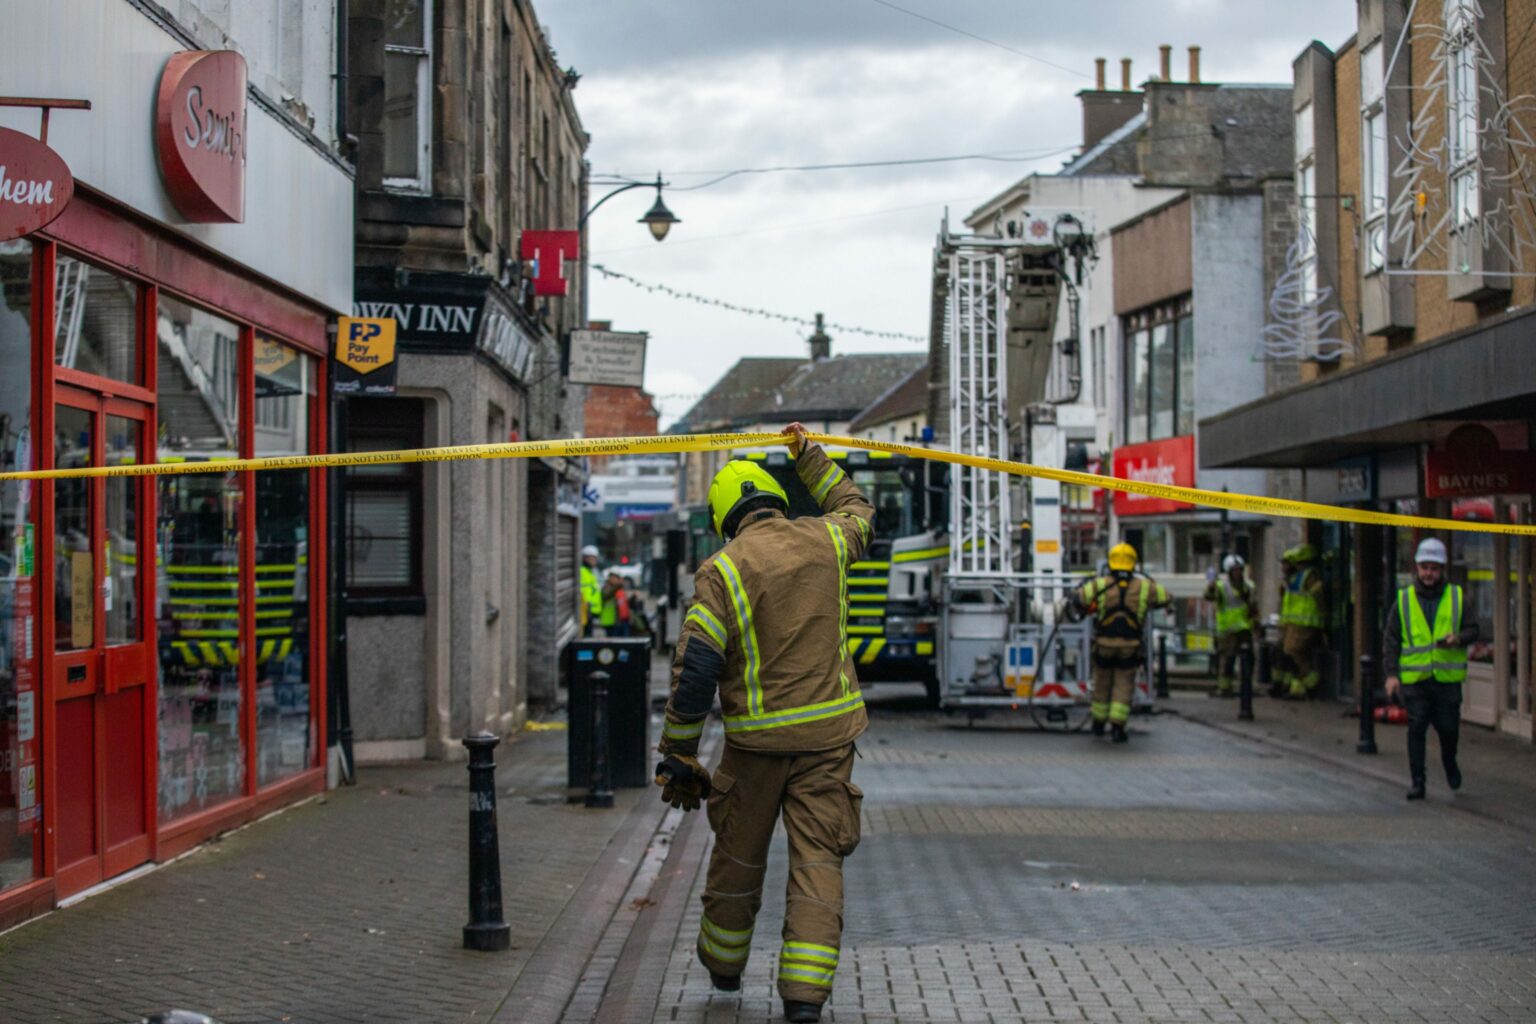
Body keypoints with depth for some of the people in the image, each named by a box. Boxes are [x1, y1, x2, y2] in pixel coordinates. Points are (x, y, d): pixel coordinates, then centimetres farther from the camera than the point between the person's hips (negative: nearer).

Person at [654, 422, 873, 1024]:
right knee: (817, 859, 2)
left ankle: (724, 963, 36)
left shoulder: (722, 570, -8)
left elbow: (694, 670, -12)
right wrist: (809, 457, 40)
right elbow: (855, 509, 30)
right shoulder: (826, 541, 3)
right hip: (829, 732, 2)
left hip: (756, 738, -2)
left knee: (739, 854, 16)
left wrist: (678, 754, -5)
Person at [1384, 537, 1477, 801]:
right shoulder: (1403, 600, 4)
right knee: (1416, 729, -5)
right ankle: (1416, 782, 3)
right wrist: (1391, 673, -5)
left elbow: (1473, 629, 10)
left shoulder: (1456, 597, 7)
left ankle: (1449, 762, 36)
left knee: (1448, 728, 4)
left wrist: (1459, 638, -14)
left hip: (1448, 677, 1)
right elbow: (1391, 640, 5)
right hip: (1414, 679, -1)